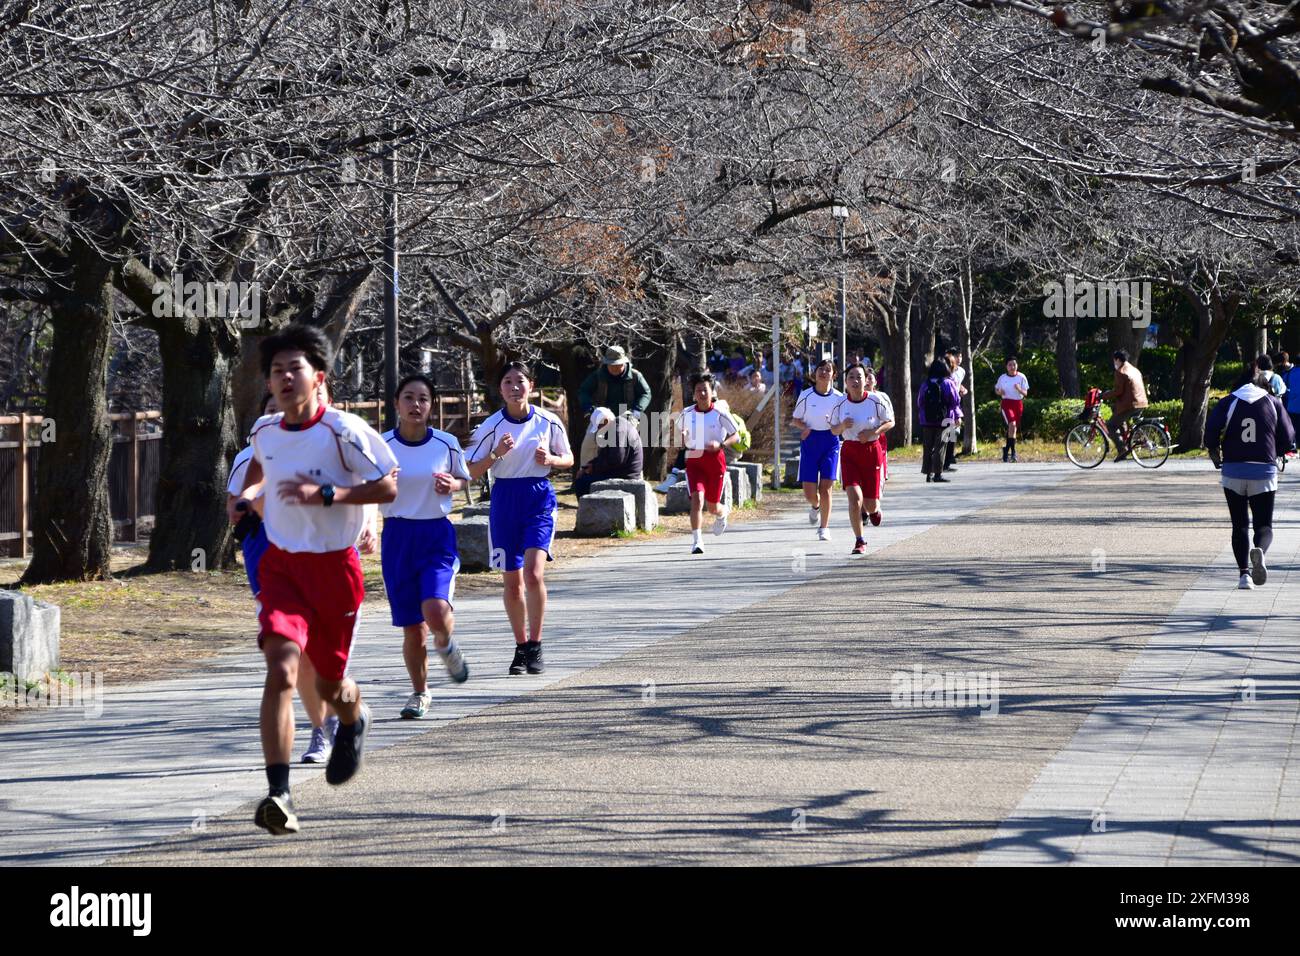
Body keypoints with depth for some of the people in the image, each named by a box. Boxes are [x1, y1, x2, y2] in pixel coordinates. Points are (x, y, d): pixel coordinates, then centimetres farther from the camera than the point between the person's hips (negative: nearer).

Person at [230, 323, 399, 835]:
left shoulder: (344, 431, -14)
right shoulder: (264, 430, 2)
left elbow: (387, 487, -13)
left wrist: (324, 494, -22)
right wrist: (242, 495, 12)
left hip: (334, 567, -2)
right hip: (281, 565, 2)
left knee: (329, 685, 12)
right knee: (281, 672, -20)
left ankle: (354, 719, 52)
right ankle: (279, 794, -24)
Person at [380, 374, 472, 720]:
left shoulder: (447, 444, -2)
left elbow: (463, 479, 15)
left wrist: (451, 485, -8)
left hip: (437, 535, -1)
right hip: (398, 536, 1)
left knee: (436, 611, -22)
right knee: (412, 627, 3)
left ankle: (446, 646, 13)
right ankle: (419, 693, 22)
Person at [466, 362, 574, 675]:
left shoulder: (548, 422, -2)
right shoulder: (491, 426, -4)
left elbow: (569, 459, 11)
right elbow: (472, 472, -2)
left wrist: (551, 459, -10)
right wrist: (497, 453, -18)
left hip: (539, 499, -1)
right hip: (505, 499, 1)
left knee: (534, 573, -18)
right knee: (513, 582, 7)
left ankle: (535, 647, -8)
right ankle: (520, 647, 23)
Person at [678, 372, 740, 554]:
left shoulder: (720, 414, -7)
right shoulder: (687, 413, 0)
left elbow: (735, 436, 0)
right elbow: (680, 430, 19)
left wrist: (721, 444, -19)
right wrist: (683, 440, -4)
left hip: (715, 460, -1)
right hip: (694, 461, 1)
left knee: (712, 506, 10)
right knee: (697, 499, -20)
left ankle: (722, 514, 49)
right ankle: (696, 541, -19)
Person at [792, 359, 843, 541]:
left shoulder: (839, 397, -1)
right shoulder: (805, 396, -1)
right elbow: (795, 419, 7)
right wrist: (805, 427, -13)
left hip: (831, 442, -1)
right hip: (810, 442, 1)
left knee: (825, 487, -8)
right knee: (809, 491, -1)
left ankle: (824, 528, 2)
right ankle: (815, 506, 35)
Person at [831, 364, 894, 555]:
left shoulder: (877, 400, -10)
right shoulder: (841, 403, -4)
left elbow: (890, 422, 1)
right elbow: (834, 429, 7)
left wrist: (874, 432, -17)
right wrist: (842, 426, -16)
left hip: (872, 449, -1)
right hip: (850, 452, 1)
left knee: (871, 504, 5)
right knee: (854, 497, -16)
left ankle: (873, 509, 45)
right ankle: (859, 541, -2)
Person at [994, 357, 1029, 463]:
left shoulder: (1021, 377, 0)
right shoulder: (1002, 378, 2)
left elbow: (1025, 393, -2)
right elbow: (996, 389, 15)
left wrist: (1019, 389, -23)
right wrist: (999, 392, -8)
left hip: (1018, 404, 2)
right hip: (1007, 403, -2)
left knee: (1014, 428, 11)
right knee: (1012, 424, -24)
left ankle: (1006, 449, 34)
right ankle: (1013, 452, -24)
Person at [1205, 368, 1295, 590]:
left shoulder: (1228, 402, 4)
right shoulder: (1274, 404, 5)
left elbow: (1211, 428, -10)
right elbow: (1288, 438, 3)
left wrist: (1214, 453, 7)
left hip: (1233, 471, 1)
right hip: (1264, 471, -1)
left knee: (1240, 525, 11)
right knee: (1264, 524, 5)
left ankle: (1244, 572, -1)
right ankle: (1259, 551, -28)